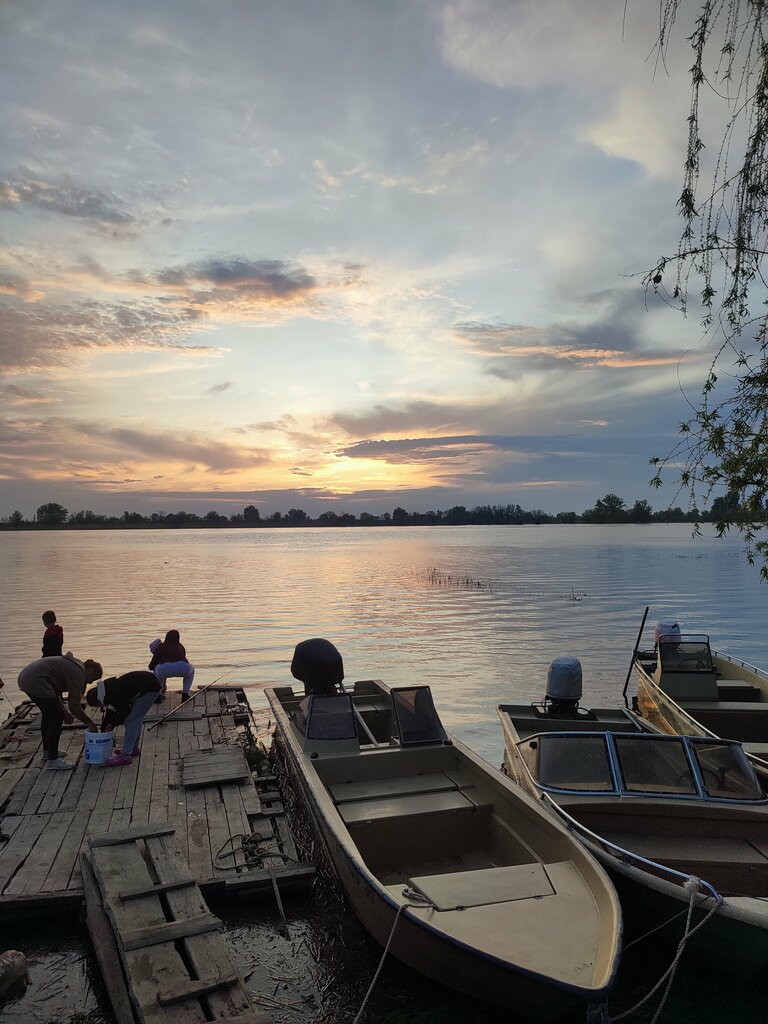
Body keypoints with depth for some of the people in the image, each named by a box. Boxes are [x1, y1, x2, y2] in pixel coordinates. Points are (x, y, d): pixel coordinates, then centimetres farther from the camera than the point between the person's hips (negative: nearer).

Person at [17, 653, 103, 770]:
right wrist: (90, 723, -3)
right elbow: (75, 706, -12)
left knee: (48, 714, 22)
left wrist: (65, 712, 20)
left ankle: (47, 752, 33)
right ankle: (52, 760, 0)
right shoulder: (78, 673, -9)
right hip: (36, 682, -11)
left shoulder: (72, 665, 19)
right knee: (57, 717, -3)